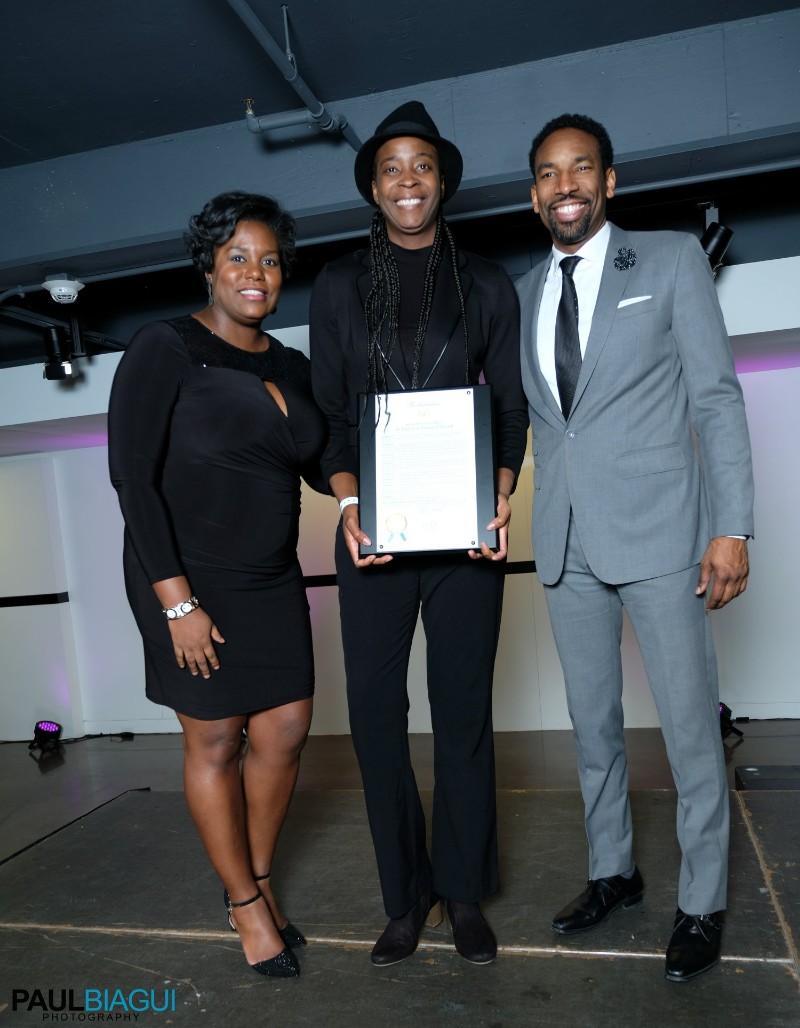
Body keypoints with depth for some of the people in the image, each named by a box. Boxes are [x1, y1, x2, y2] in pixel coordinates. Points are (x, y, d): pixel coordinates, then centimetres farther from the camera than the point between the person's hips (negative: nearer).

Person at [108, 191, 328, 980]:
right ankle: (246, 905, 27)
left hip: (272, 581, 6)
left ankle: (258, 881, 33)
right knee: (215, 740, 7)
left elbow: (319, 466, 11)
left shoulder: (290, 367, 8)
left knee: (285, 731, 8)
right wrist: (176, 602, -18)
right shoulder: (165, 350, -10)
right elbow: (131, 476, -15)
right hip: (188, 581, -5)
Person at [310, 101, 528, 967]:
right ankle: (407, 897, 20)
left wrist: (500, 500, -10)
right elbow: (328, 411, 6)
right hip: (373, 532, 1)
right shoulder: (340, 286, 10)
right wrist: (347, 505, -10)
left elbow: (510, 407, 7)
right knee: (374, 710, 2)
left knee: (463, 710, 6)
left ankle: (463, 894, 24)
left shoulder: (487, 286, 10)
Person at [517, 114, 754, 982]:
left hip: (657, 530, -4)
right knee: (592, 721, 14)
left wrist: (731, 527, -10)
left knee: (689, 725, 3)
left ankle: (702, 904, 23)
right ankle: (612, 871, 34)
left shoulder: (672, 260, 2)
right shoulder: (522, 294, 12)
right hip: (565, 541, 4)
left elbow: (717, 396, -3)